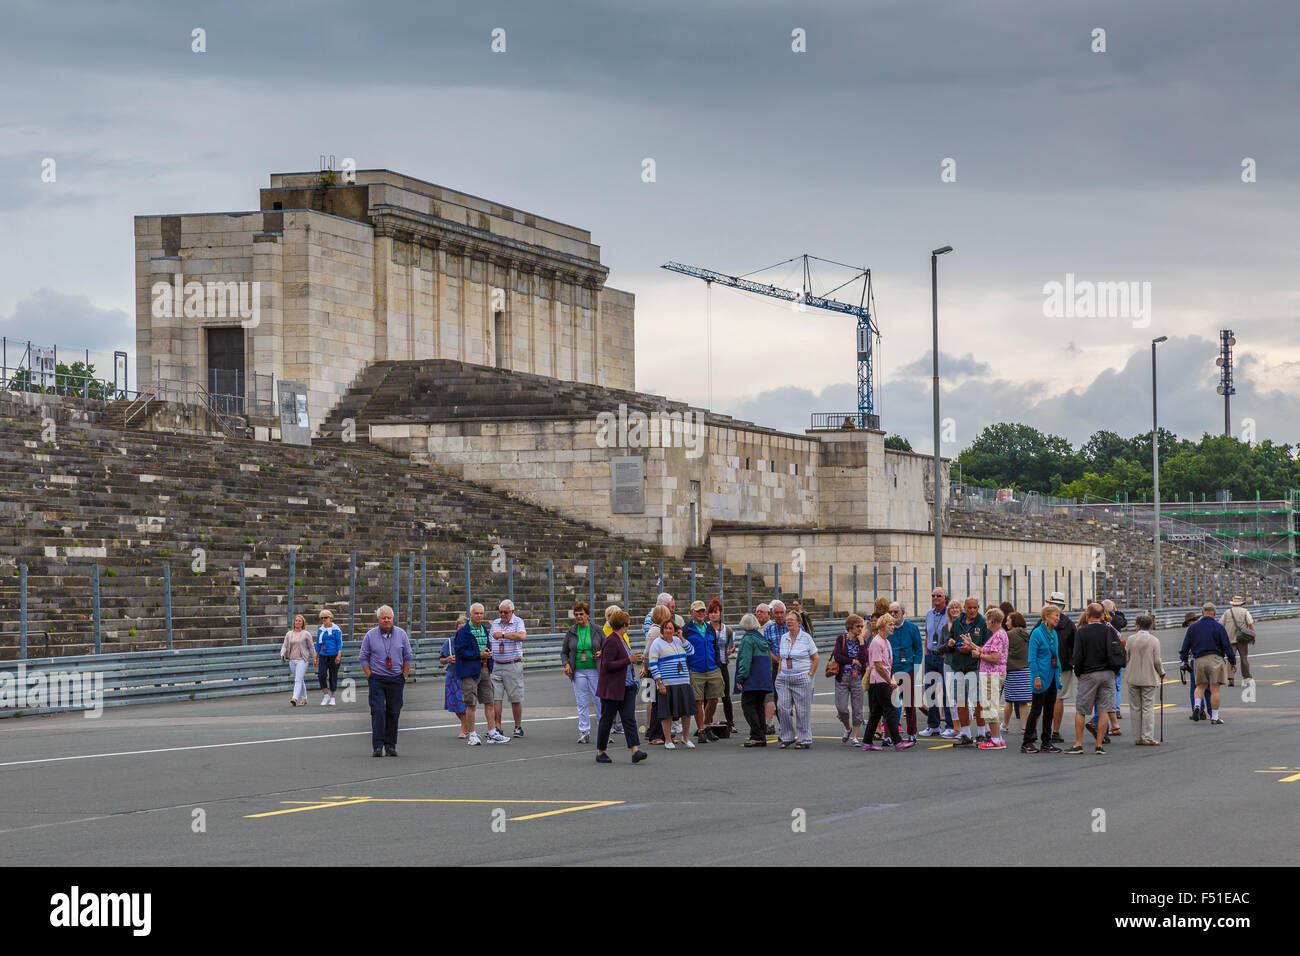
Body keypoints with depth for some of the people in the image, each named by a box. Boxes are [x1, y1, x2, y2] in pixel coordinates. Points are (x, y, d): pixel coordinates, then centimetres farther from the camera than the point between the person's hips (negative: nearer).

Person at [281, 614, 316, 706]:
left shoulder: (306, 634, -2)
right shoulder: (289, 634, 10)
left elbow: (311, 647, 3)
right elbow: (285, 646, 10)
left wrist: (314, 659, 4)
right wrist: (282, 653, -9)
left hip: (302, 660, -5)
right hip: (292, 660, 5)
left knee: (298, 680, -15)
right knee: (301, 680, 13)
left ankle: (295, 699, -25)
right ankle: (304, 699, 22)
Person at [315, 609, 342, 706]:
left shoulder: (336, 629, -3)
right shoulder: (320, 630, 10)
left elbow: (339, 643, -5)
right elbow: (318, 644, 17)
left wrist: (339, 655, -15)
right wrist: (316, 658, 16)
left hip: (334, 655, -4)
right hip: (323, 656, 4)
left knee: (333, 676, 2)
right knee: (321, 675, -12)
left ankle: (332, 698, 12)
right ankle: (326, 695, 3)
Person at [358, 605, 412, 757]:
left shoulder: (401, 634, 4)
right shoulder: (370, 635, 0)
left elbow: (407, 657, 11)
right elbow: (363, 658, 5)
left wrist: (404, 676, 4)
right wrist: (370, 676, -3)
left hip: (396, 679, 2)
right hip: (377, 679, -2)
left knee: (393, 713, 2)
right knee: (378, 711, -11)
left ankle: (390, 745, 10)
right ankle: (378, 746, -11)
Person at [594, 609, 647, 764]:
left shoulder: (622, 640, 14)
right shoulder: (611, 641, -16)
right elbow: (607, 665, -22)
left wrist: (634, 659, 13)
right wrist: (629, 660, -22)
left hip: (627, 687, 8)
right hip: (611, 688, -8)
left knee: (629, 718, -3)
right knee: (607, 720, 3)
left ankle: (635, 751, -11)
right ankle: (600, 752, 14)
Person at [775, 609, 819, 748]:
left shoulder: (806, 637, -3)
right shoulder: (784, 638, 11)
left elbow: (815, 659, 0)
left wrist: (810, 675, -7)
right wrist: (779, 674, 10)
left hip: (802, 679, -4)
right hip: (784, 678, 4)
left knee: (803, 710, -1)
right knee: (782, 707, -3)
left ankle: (804, 740, 7)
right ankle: (787, 737, 10)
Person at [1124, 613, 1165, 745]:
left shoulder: (1131, 640, -3)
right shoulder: (1154, 641, -8)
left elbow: (1126, 659, 2)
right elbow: (1157, 661, -8)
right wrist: (1161, 673, 10)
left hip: (1133, 678, 2)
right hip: (1149, 678, -2)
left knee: (1135, 708, 9)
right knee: (1148, 708, 1)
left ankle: (1137, 738, 10)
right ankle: (1147, 737, -4)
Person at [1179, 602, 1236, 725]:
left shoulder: (1193, 627, 6)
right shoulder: (1218, 627, -2)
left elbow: (1186, 645, 9)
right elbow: (1227, 646, -2)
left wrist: (1184, 659, 21)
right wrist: (1233, 662, 5)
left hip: (1199, 660, 3)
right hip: (1215, 659, -3)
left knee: (1200, 685, 17)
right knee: (1215, 688, 0)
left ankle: (1197, 705, -9)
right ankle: (1214, 717, 1)